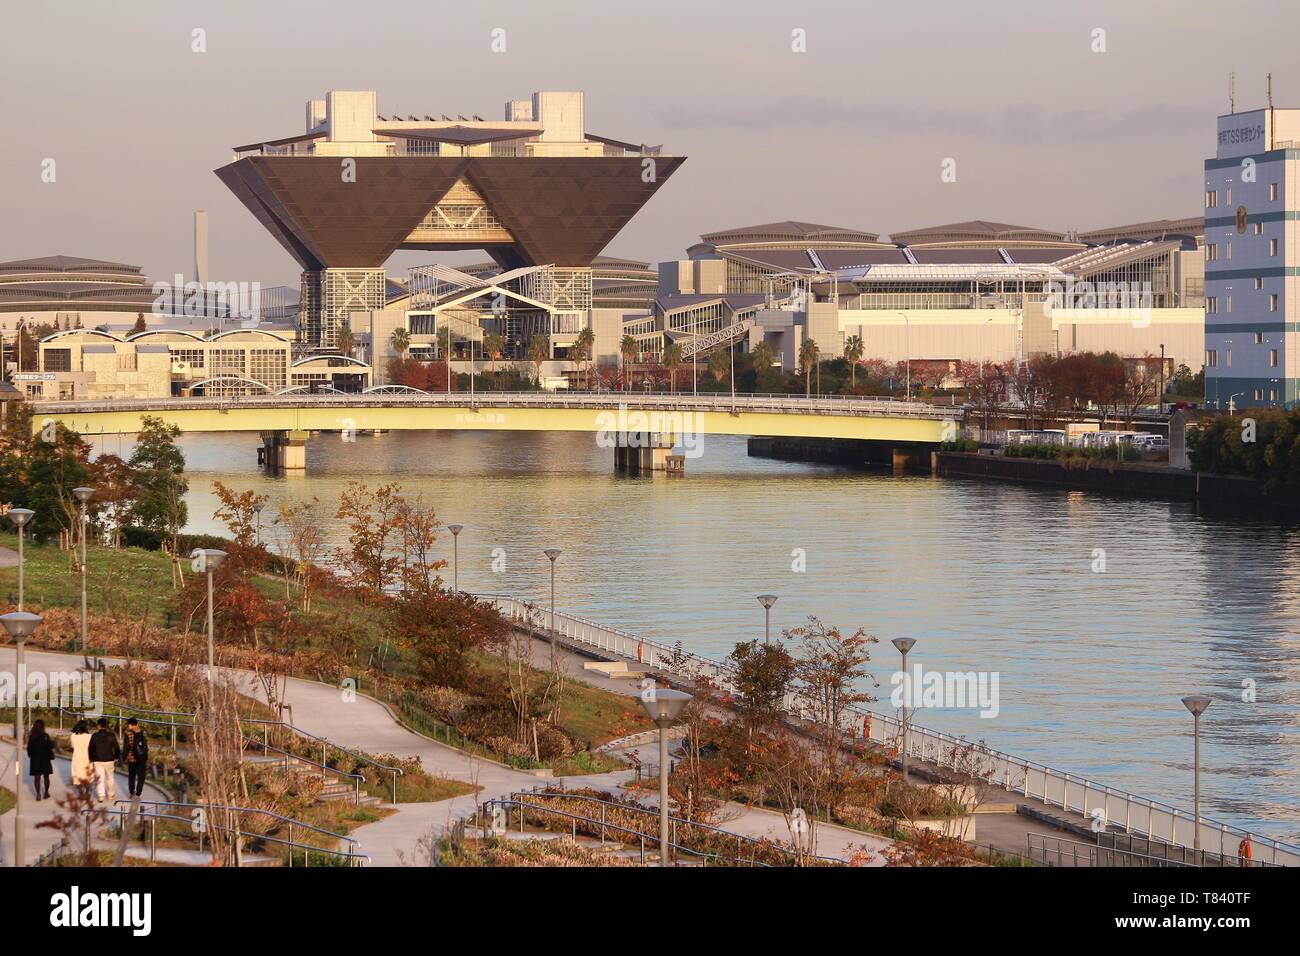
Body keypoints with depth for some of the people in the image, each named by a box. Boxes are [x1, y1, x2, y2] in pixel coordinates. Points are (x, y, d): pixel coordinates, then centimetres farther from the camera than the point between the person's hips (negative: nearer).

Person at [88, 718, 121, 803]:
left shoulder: (94, 736, -5)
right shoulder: (111, 735, -5)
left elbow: (91, 749, -1)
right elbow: (116, 748, -1)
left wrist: (91, 759, 10)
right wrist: (116, 758, 14)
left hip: (98, 761, -1)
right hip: (109, 760, 1)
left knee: (99, 778, 1)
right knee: (110, 778, 15)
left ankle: (101, 795, -10)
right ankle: (111, 795, 23)